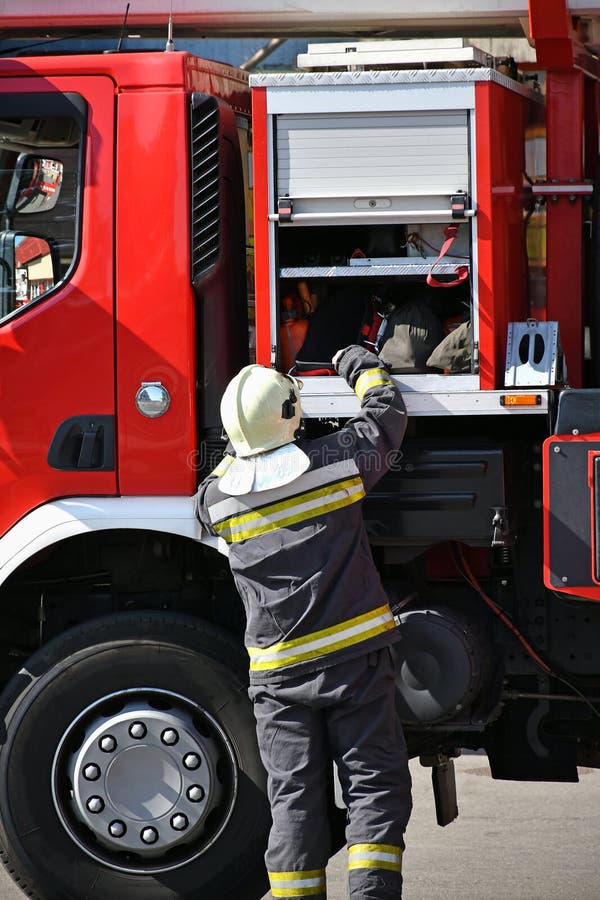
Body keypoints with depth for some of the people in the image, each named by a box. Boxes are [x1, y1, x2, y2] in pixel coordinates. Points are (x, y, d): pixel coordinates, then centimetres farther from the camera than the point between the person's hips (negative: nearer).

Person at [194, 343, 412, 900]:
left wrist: (246, 444, 26)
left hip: (277, 674, 2)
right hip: (354, 658, -2)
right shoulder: (337, 461, -8)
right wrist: (362, 367, 27)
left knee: (294, 800, 6)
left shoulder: (217, 500, -4)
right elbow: (387, 414, 11)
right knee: (374, 787, 2)